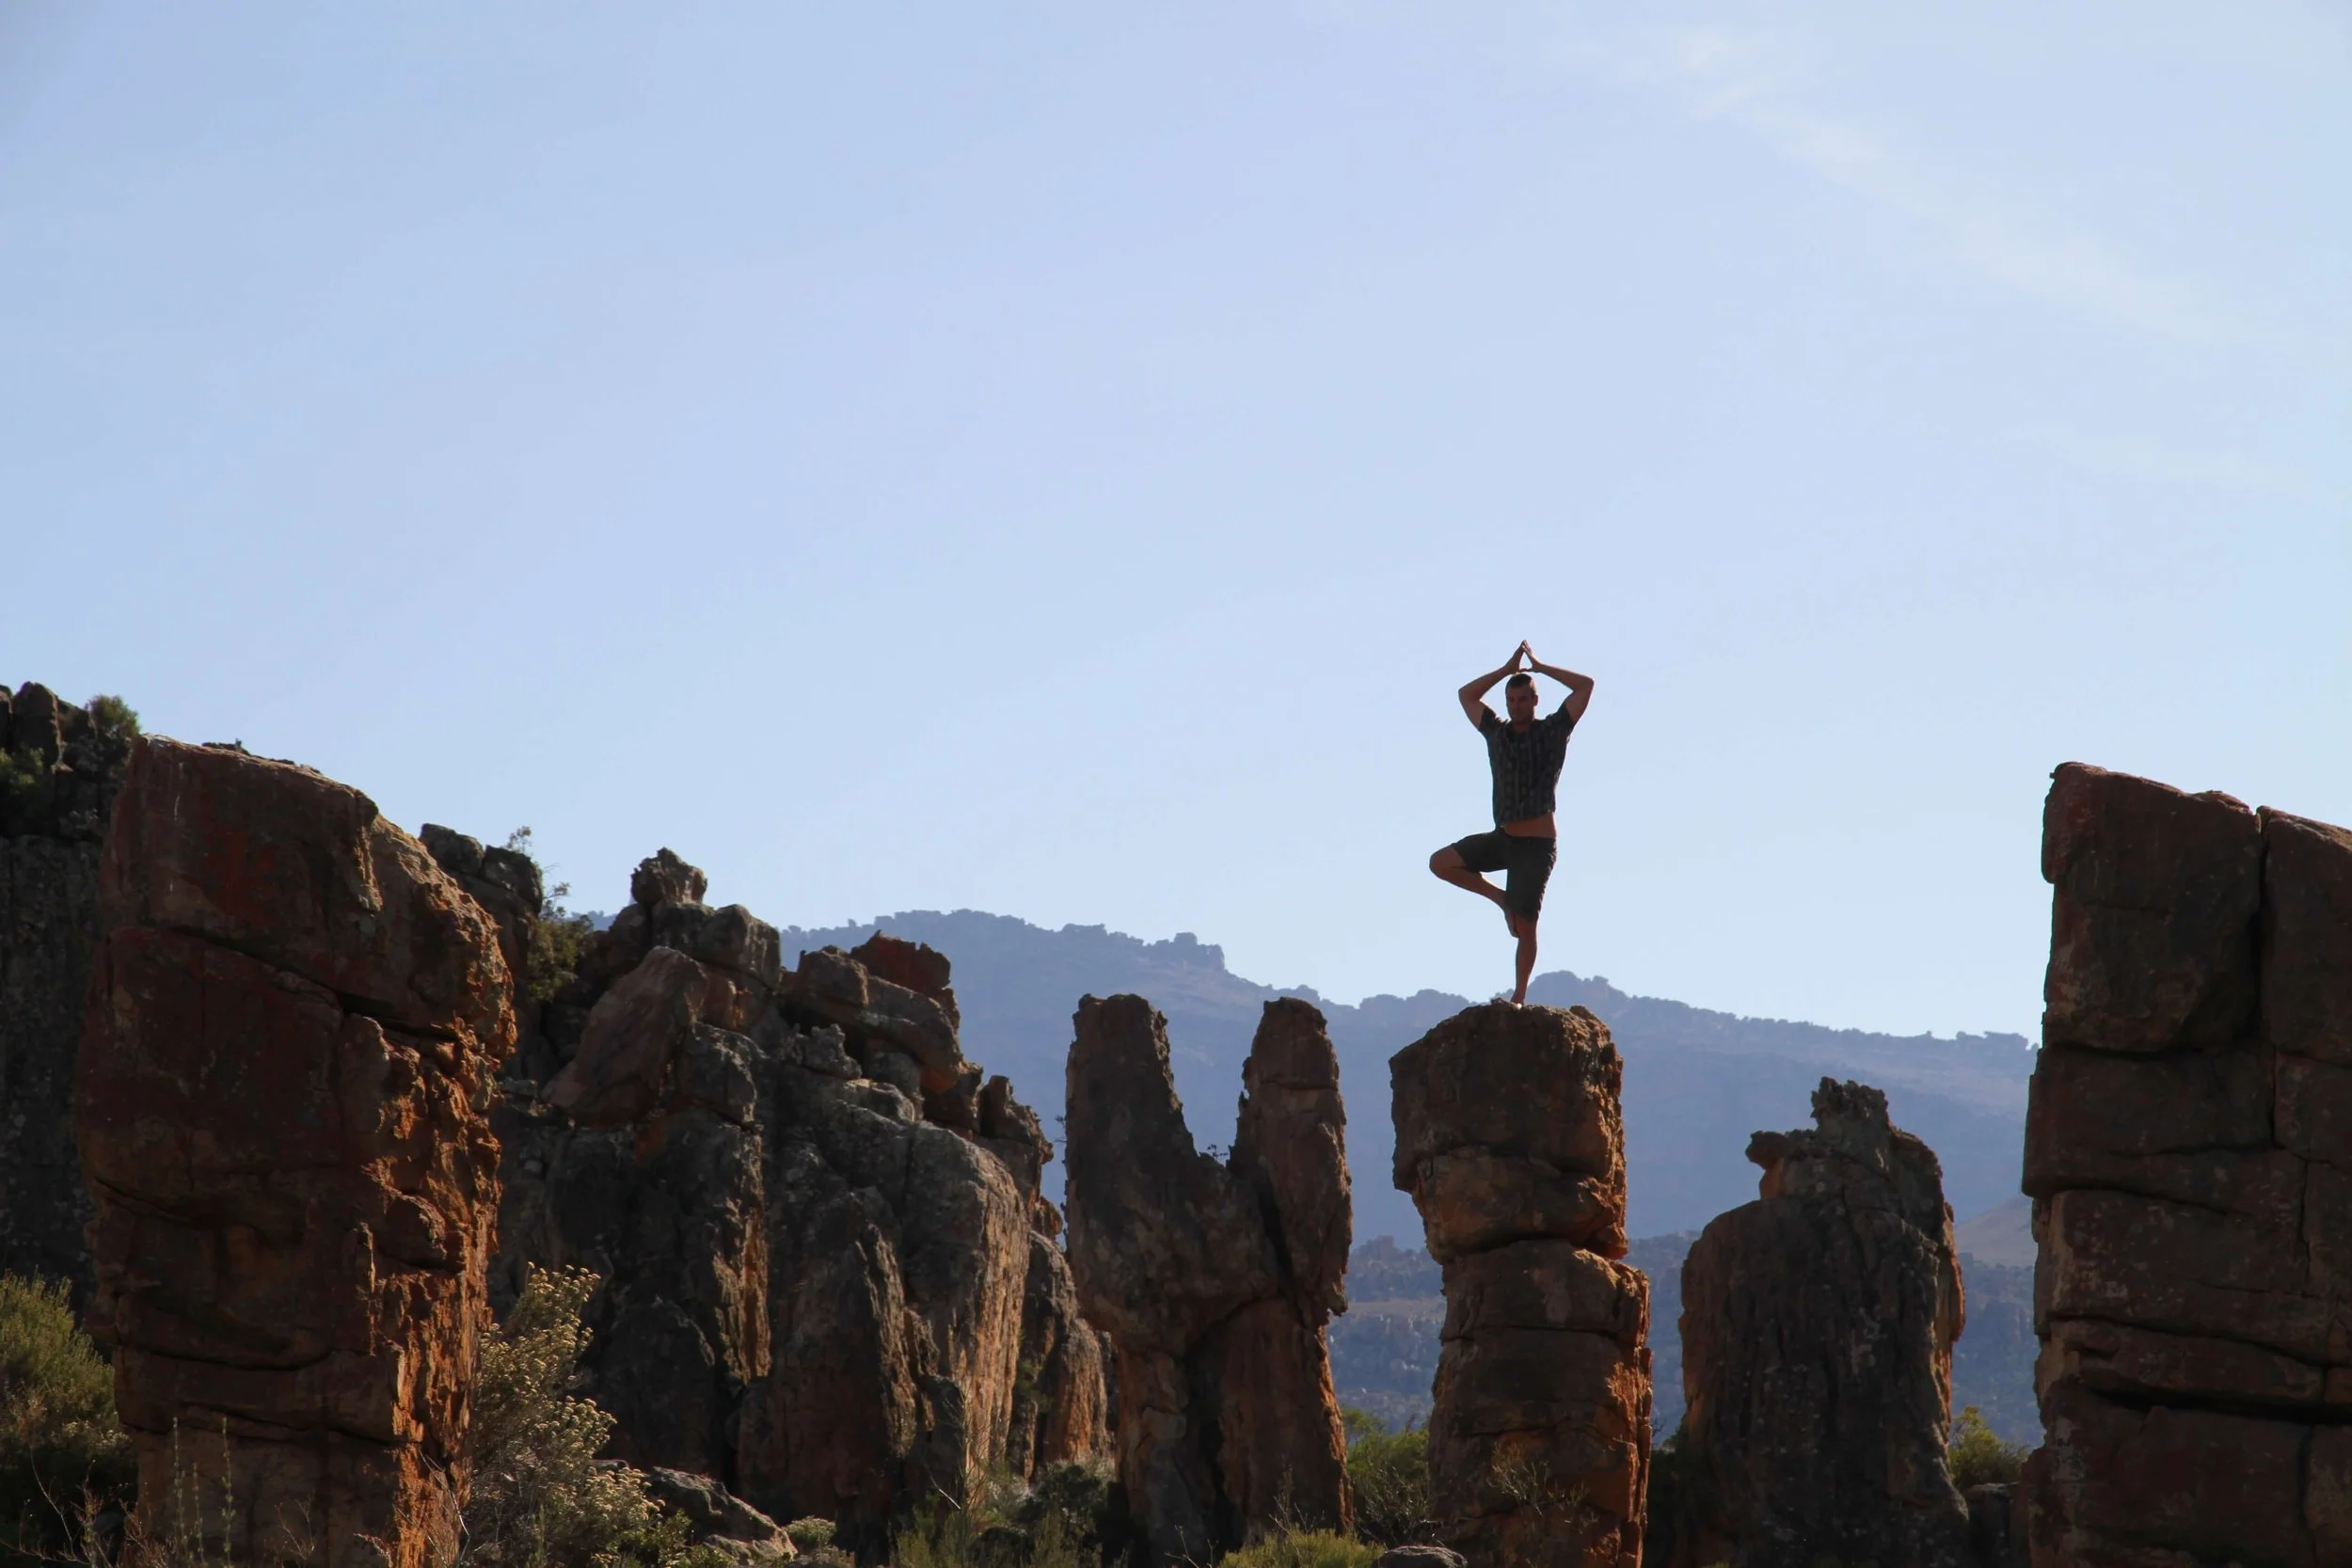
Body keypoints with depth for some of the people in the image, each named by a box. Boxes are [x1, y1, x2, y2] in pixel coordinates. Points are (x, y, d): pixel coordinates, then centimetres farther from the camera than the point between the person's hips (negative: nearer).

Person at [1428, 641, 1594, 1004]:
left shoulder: (1552, 731, -4)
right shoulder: (1497, 732, 8)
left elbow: (1586, 686, -10)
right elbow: (1467, 695, 16)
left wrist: (1539, 667, -4)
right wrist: (1507, 670, 8)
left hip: (1537, 845, -5)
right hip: (1503, 838, 5)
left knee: (1525, 927, -4)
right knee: (1441, 862, -6)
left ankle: (1519, 996, 7)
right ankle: (1503, 898, 8)